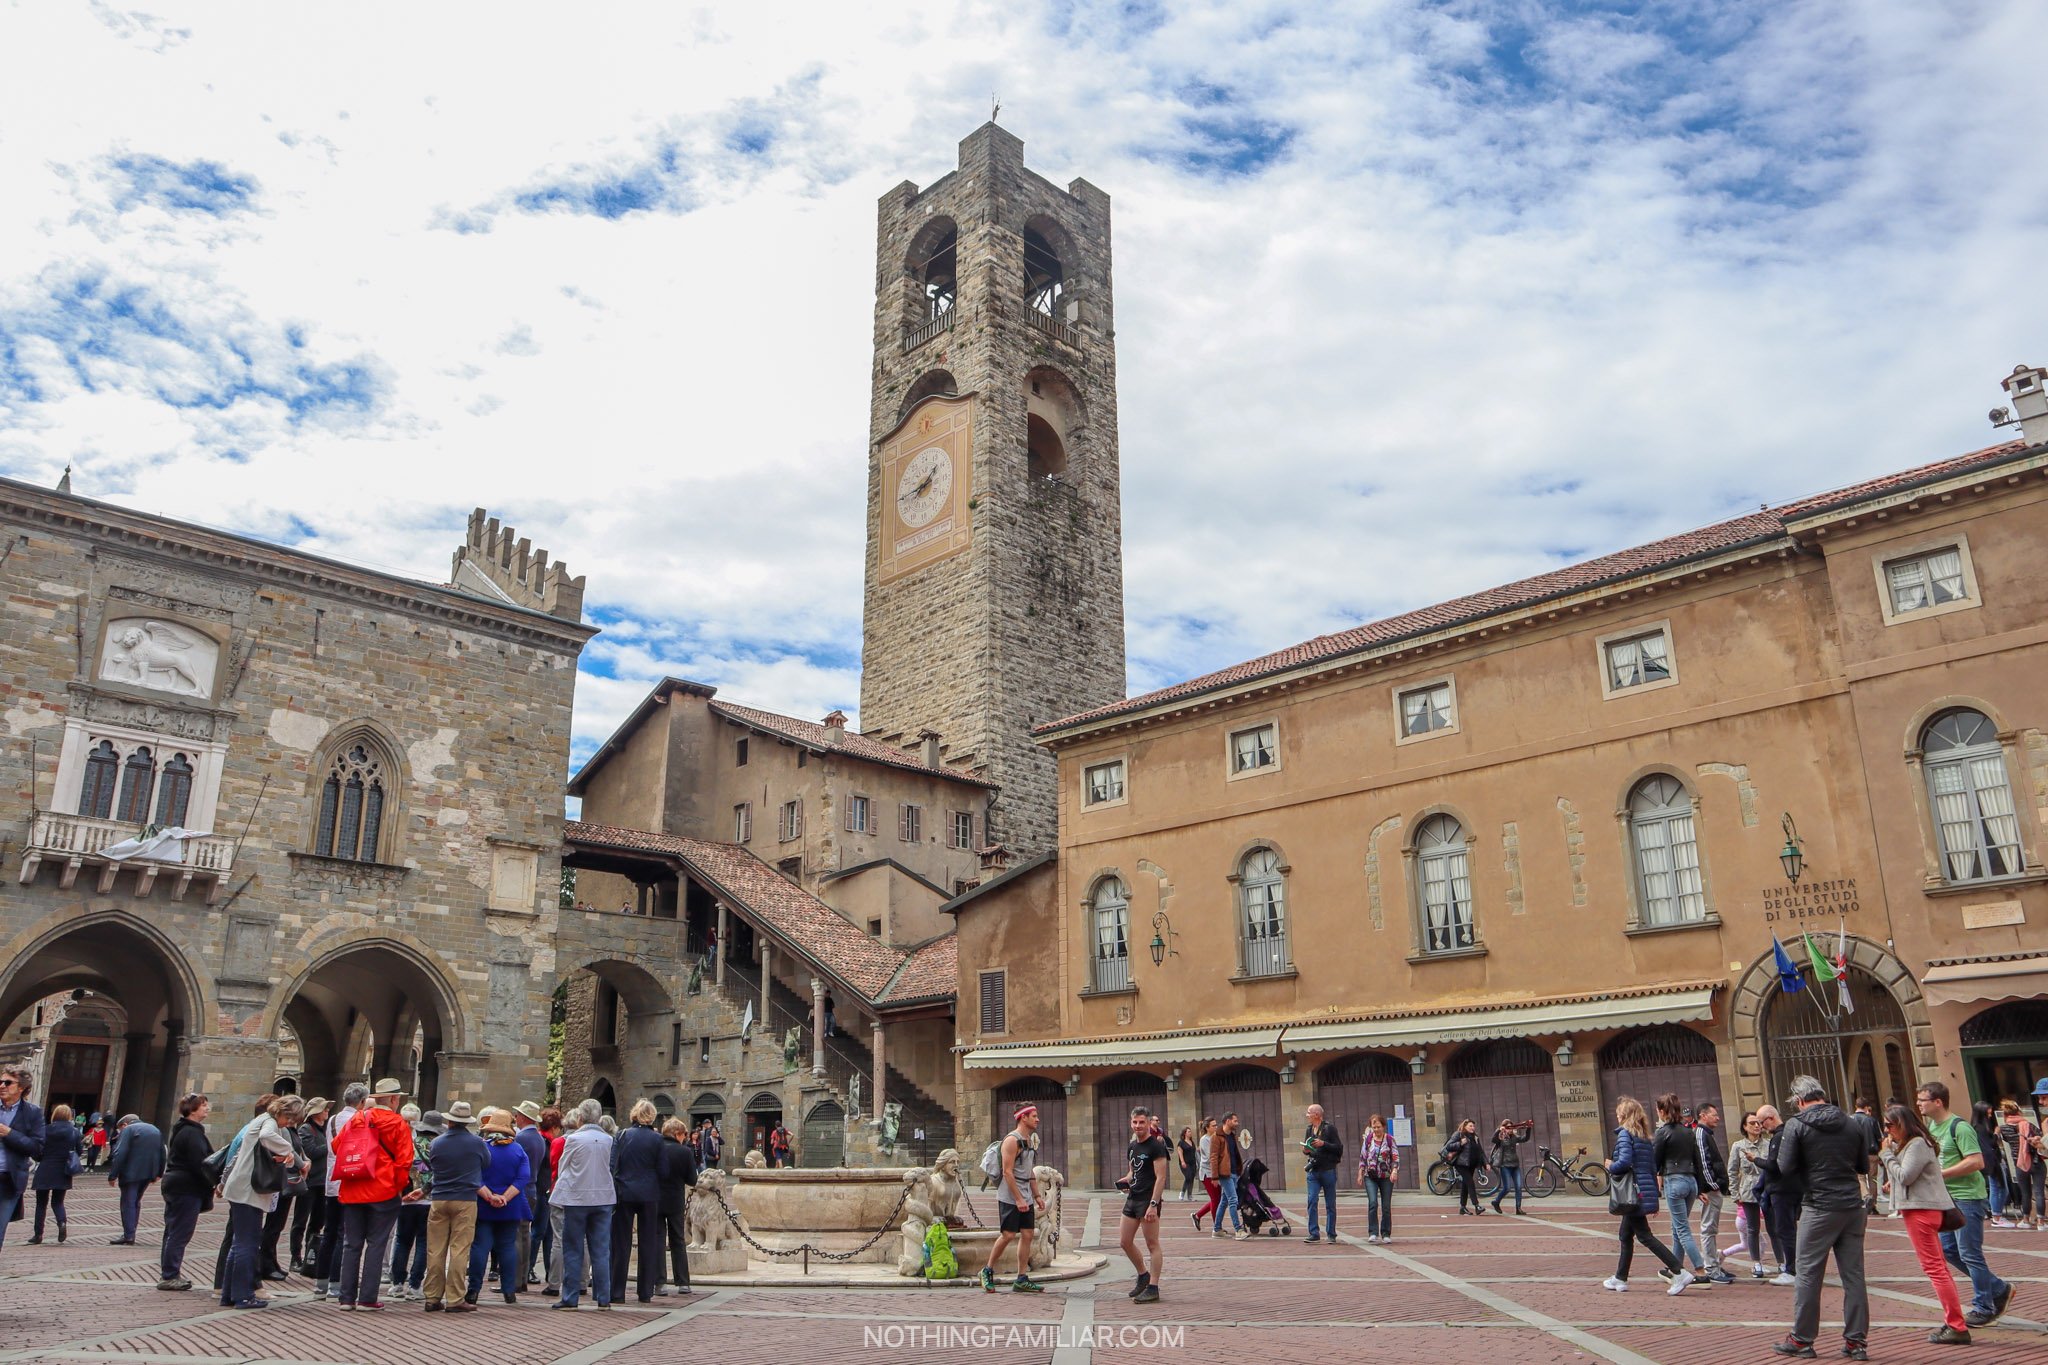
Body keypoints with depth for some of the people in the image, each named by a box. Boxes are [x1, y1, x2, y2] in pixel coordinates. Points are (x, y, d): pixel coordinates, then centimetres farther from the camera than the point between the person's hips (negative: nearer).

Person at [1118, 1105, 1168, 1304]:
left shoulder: (1156, 1146, -11)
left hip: (1149, 1198, -9)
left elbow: (1161, 1177, -16)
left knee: (1152, 1245, -3)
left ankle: (1153, 1288, 2)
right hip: (1133, 1197, 9)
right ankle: (1143, 1275, 28)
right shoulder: (1133, 1145, 14)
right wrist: (1127, 1181, 4)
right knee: (1125, 1242, 11)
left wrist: (1153, 1204, -23)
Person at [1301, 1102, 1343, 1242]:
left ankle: (1332, 1235, 11)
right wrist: (1305, 1150, -2)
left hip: (1328, 1170, -5)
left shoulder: (1330, 1128, -6)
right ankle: (1314, 1234, -2)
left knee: (1330, 1204, 4)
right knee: (1311, 1201, -6)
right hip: (1313, 1171, 5)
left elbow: (1339, 1147, -9)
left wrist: (1323, 1144, -20)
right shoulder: (1309, 1129, 11)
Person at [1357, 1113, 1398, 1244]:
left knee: (1386, 1206, 3)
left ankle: (1386, 1234, 14)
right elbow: (1362, 1157, 9)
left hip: (1386, 1176, 0)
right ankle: (1373, 1233, -11)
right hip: (1370, 1176, 0)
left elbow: (1396, 1157, -2)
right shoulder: (1368, 1139, 4)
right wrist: (1360, 1174, 6)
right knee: (1372, 1203, -15)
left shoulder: (1390, 1139, 0)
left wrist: (1394, 1171, -18)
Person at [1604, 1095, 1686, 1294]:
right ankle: (1620, 1279, 23)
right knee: (1625, 1234, 17)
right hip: (1646, 1191, 9)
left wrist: (1610, 1166, -4)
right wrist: (1655, 1195, 17)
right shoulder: (1645, 1137, 14)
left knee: (1644, 1236, -6)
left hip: (1633, 1192, -9)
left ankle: (1680, 1273, -15)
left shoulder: (1624, 1134, -11)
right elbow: (1653, 1167, 14)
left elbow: (1624, 1161, -23)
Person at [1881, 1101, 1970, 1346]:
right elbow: (1899, 1176, 16)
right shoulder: (1906, 1144, 17)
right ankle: (1953, 1323, 19)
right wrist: (1891, 1150, 5)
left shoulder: (1918, 1144, -14)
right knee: (1938, 1266, 13)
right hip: (1917, 1208, 11)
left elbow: (1904, 1176, -19)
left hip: (1922, 1209, -11)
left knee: (1933, 1267, -10)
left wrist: (1887, 1154, -9)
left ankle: (1957, 1327, -9)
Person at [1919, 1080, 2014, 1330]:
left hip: (1967, 1198, -9)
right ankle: (1999, 1290, 24)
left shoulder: (1959, 1127, -17)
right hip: (1947, 1198, 9)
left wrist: (1940, 1174, -21)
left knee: (1969, 1254, -3)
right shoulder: (1931, 1126, 10)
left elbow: (1977, 1161, -24)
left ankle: (1984, 1309, 10)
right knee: (1948, 1251, 11)